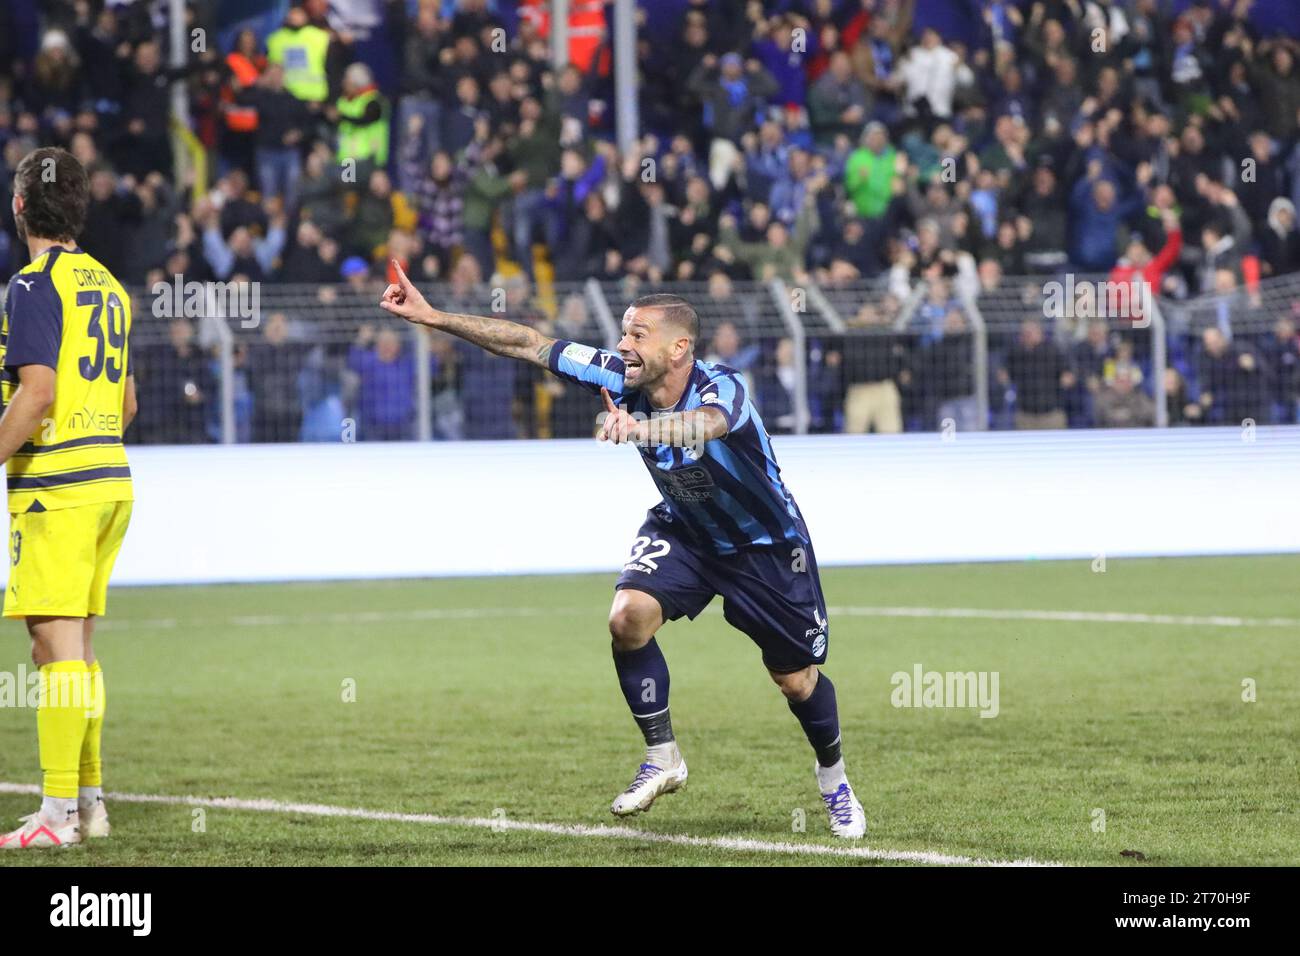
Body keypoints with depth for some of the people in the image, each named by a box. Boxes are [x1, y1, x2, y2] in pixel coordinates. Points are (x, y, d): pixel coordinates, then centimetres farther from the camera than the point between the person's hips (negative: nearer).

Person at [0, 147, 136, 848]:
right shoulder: (108, 286, 15)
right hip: (111, 479, 9)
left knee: (56, 644, -10)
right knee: (75, 645, 15)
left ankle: (58, 814, -12)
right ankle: (89, 801, 17)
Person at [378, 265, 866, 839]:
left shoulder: (722, 389, -36)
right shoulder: (621, 378, -20)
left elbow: (705, 423, -61)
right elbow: (531, 345, -18)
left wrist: (640, 426, -81)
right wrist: (431, 316, -23)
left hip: (765, 544, -4)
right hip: (683, 530, 4)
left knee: (796, 680, 4)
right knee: (628, 615, -22)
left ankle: (833, 780, 36)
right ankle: (662, 759, -4)